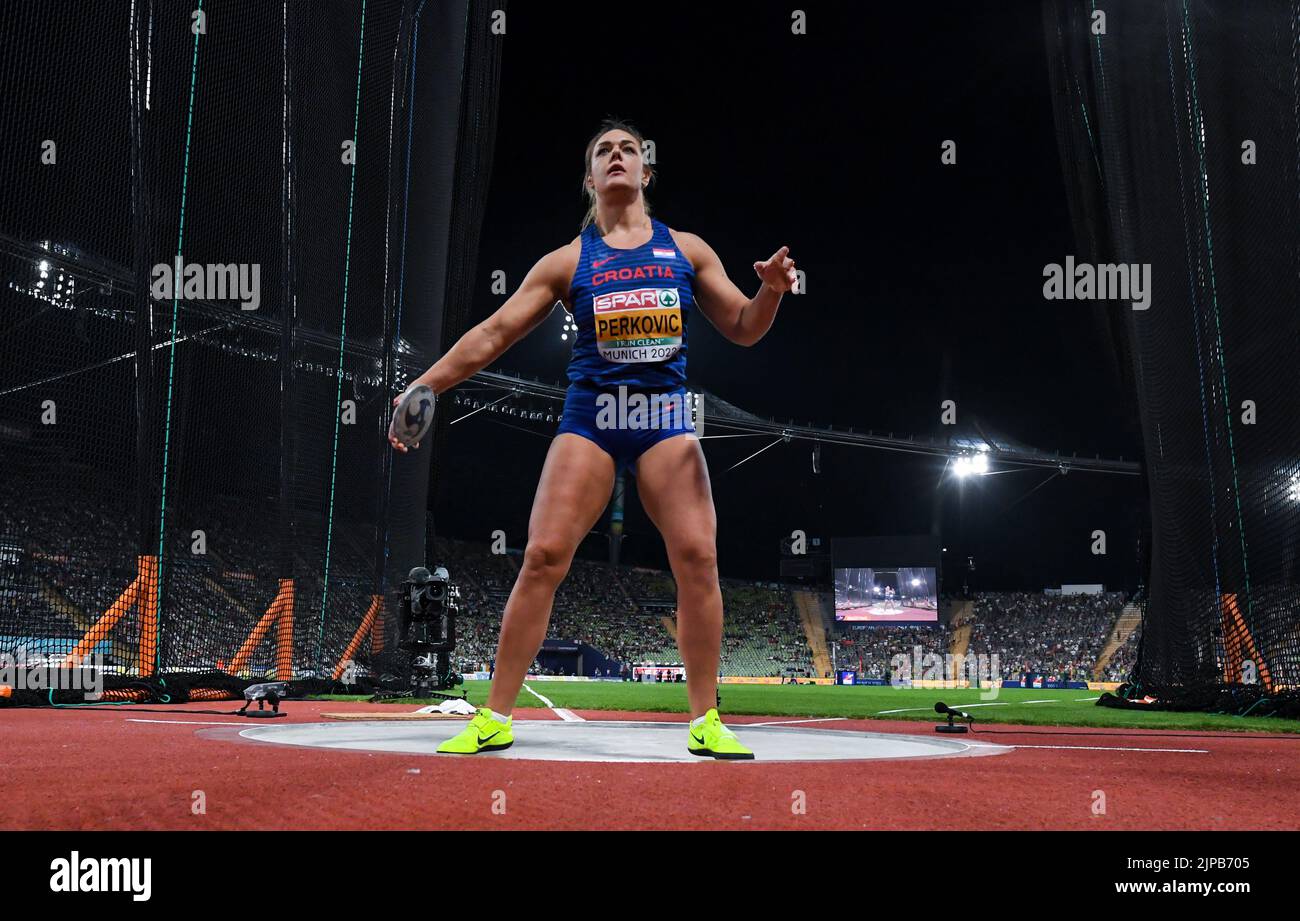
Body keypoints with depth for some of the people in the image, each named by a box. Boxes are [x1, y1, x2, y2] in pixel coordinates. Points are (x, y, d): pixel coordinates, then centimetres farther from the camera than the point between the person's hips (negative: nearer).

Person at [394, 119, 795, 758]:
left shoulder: (687, 250, 13)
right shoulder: (568, 262, 9)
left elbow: (743, 329, 15)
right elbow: (494, 332, 7)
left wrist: (771, 291, -7)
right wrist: (422, 387, 0)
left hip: (666, 420, 1)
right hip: (589, 418, -1)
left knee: (698, 559, -11)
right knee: (543, 557, -11)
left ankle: (705, 723, 0)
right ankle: (494, 718, -1)